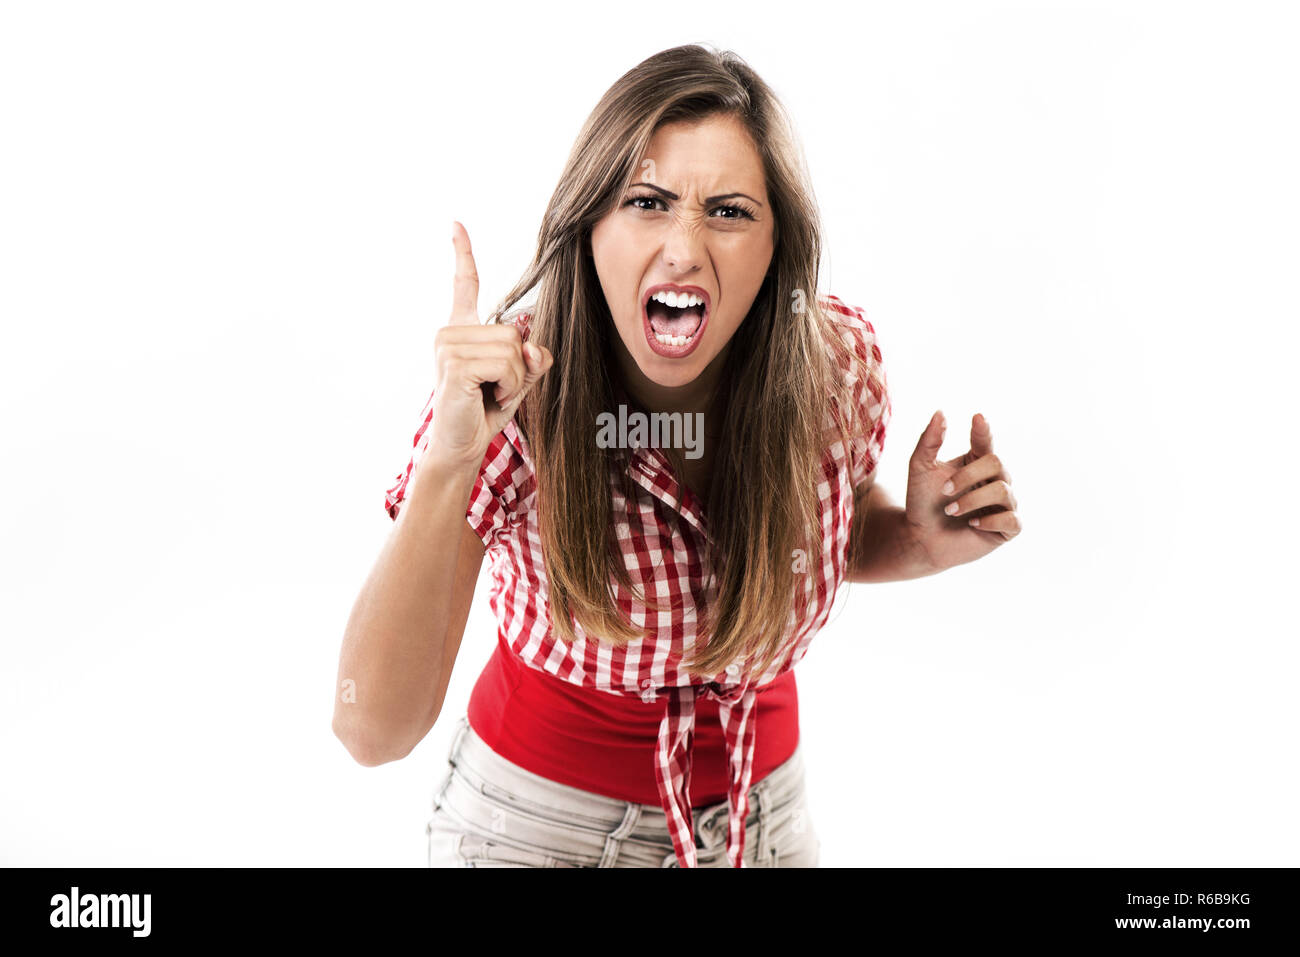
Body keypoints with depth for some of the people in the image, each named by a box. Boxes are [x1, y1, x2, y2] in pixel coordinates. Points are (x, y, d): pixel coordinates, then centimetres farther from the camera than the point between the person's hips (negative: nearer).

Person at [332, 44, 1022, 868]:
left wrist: (923, 542, -17)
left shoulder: (838, 359, -18)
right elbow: (374, 731, -30)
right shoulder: (510, 389, -25)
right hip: (537, 819, -2)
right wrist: (449, 461, -41)